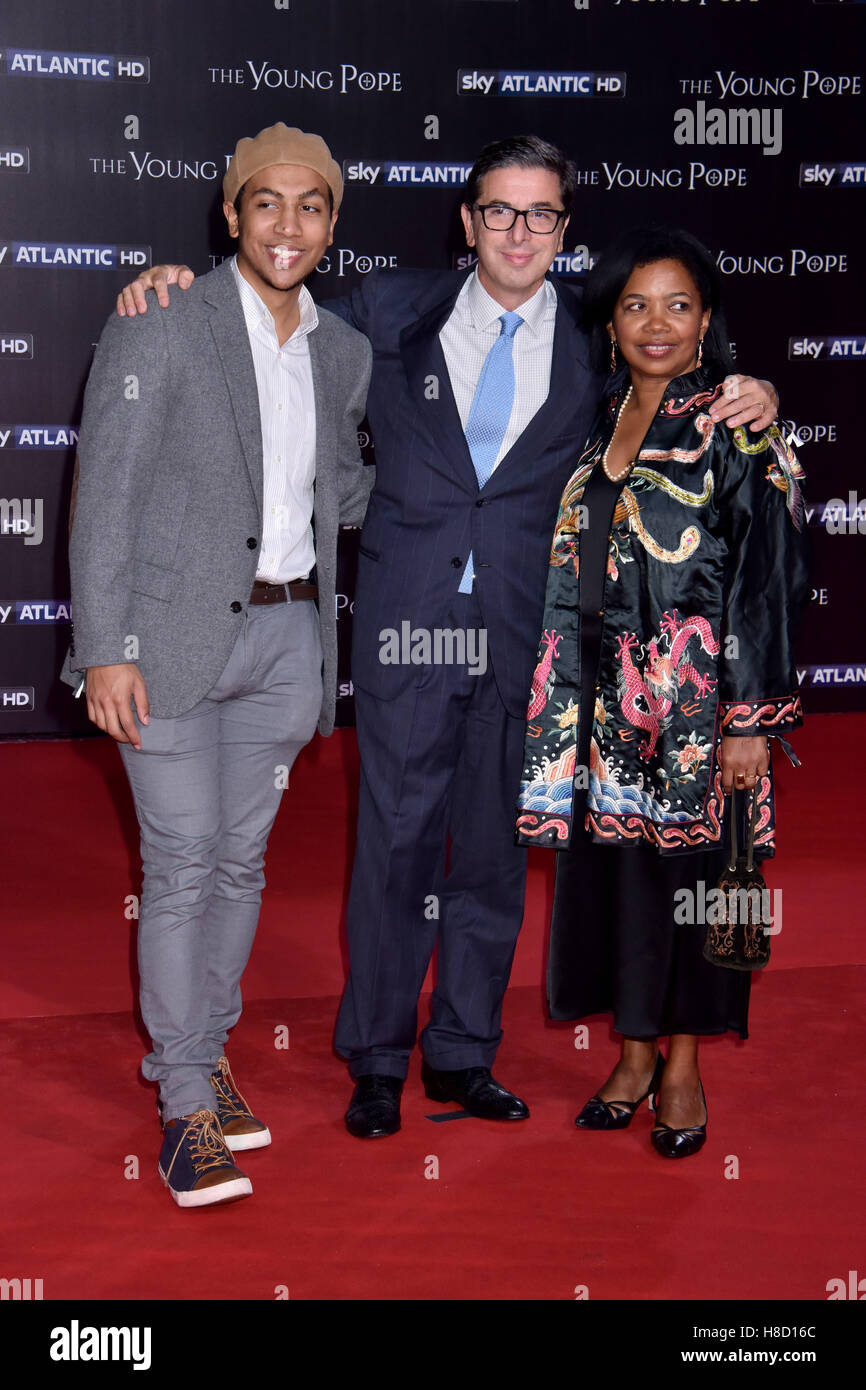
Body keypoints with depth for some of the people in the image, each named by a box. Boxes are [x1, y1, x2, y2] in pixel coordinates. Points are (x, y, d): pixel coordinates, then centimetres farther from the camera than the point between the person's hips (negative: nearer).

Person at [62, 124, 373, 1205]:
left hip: (287, 638, 5)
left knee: (241, 860, 13)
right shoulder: (159, 328, -7)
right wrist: (104, 649, -14)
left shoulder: (342, 352, 11)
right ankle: (185, 1103, 8)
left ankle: (205, 1048, 30)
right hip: (173, 639, -5)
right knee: (182, 866, -3)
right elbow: (104, 496, -9)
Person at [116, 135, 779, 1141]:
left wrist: (749, 399, -6)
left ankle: (463, 1053, 25)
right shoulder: (393, 312, 4)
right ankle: (376, 1059, 17)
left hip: (524, 629, 2)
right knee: (395, 838, 2)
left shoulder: (594, 339, 6)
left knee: (496, 843, 10)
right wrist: (177, 288, -1)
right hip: (409, 618, -1)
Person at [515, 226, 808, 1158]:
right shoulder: (602, 426, 12)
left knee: (687, 862, 1)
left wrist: (749, 720, -15)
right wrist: (564, 698, 12)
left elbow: (767, 579, -10)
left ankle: (682, 1068, 15)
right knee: (611, 861, 8)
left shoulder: (737, 432, -6)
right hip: (605, 693, 5)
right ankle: (634, 1055, 22)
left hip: (694, 695, -5)